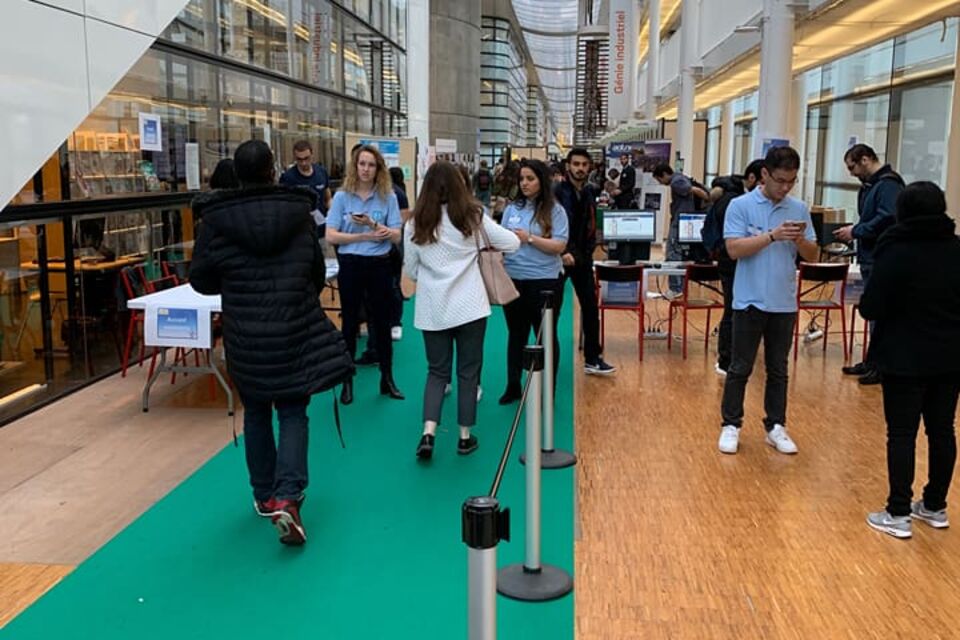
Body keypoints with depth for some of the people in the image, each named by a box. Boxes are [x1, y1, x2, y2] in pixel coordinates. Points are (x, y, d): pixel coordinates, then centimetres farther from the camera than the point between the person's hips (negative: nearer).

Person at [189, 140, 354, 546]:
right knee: (293, 412, 7)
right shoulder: (299, 213, -3)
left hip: (245, 336, 0)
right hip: (296, 330, 0)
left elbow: (201, 280, -1)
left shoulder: (216, 221, -8)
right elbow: (318, 273, 7)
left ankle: (265, 495, 28)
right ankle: (287, 497, -9)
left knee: (256, 412, 17)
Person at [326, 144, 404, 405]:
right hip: (351, 265, -1)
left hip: (379, 265, 1)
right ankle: (347, 381, 19)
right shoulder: (342, 196, -3)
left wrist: (372, 223, -21)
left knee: (382, 322, 9)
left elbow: (396, 236, -7)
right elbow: (331, 236, -9)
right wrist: (365, 236, -13)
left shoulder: (388, 197, -1)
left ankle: (387, 378, 22)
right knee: (350, 323, 9)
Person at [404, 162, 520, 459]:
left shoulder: (415, 224, -2)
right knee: (468, 372, 10)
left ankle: (428, 433, -1)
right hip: (469, 306, -1)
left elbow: (411, 271, 6)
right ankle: (465, 436, 17)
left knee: (437, 371, 12)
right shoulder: (472, 217, -4)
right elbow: (512, 243, 2)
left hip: (432, 309, 1)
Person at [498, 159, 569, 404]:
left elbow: (559, 246, -13)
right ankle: (513, 386, 29)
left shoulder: (555, 211, -6)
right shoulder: (512, 209, 4)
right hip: (513, 280, 4)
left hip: (544, 281, -4)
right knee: (516, 334, 16)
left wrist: (529, 238, -18)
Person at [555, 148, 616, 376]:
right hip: (560, 256, -5)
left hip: (583, 256, 5)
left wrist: (588, 250, -1)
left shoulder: (590, 192, 7)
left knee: (590, 307, 5)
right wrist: (562, 252, -23)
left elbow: (591, 224, 12)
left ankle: (592, 359, 13)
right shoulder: (558, 191, -10)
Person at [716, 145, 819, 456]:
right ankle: (731, 425, 15)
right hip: (750, 301, -4)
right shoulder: (740, 206, -6)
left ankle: (776, 427, 21)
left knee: (778, 370, 12)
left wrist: (799, 240, -14)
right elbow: (734, 248, -16)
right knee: (740, 368, 4)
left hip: (785, 303, 4)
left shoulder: (799, 209, 6)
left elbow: (813, 255, 7)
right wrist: (773, 235, -23)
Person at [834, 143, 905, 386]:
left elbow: (888, 219, -25)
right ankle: (873, 362, 26)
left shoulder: (888, 184, -14)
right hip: (871, 259, 10)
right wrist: (854, 232, 2)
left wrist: (856, 231, -16)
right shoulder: (870, 185, 16)